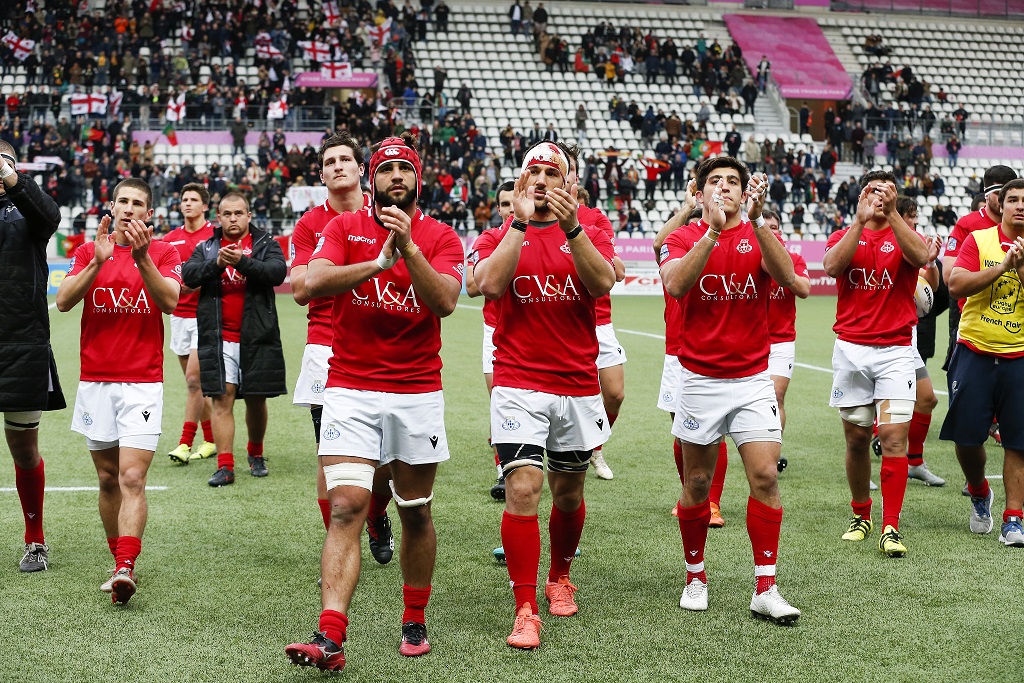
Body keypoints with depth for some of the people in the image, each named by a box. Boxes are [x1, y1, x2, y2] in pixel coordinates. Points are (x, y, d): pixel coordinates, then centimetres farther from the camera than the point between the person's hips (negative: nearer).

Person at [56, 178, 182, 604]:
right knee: (108, 479, 8)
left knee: (132, 478, -13)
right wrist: (98, 261, -19)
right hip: (95, 380, 3)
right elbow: (64, 301, -7)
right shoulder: (89, 251, 8)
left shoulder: (164, 252, 3)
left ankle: (125, 568, -19)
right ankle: (120, 561, 19)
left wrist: (142, 258, -26)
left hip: (143, 382, -3)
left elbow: (169, 302, -14)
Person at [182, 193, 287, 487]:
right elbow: (189, 275, -5)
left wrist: (242, 261, -25)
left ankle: (256, 454, 29)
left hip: (257, 337, -1)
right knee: (222, 399, -5)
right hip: (218, 338, 1)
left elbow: (277, 272, -13)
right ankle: (225, 466, -5)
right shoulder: (206, 248, 11)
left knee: (256, 399, 8)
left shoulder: (266, 244, 5)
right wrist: (216, 264, -22)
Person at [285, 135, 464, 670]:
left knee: (416, 514, 9)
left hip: (418, 395, 1)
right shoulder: (344, 228, 5)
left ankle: (414, 623, 26)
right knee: (346, 508, -13)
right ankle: (330, 638, -18)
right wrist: (378, 262, -21)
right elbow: (313, 283, -13)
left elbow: (444, 301, -12)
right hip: (351, 391, -1)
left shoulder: (440, 237, 4)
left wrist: (409, 247, -22)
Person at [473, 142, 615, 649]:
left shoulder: (589, 233, 6)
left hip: (578, 386, 2)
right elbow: (490, 284, -16)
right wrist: (520, 223, -18)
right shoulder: (501, 236, 5)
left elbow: (602, 283, -14)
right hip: (519, 385, -2)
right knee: (522, 488, -15)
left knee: (567, 494, 14)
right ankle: (525, 611, -11)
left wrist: (571, 227, -25)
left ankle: (560, 577, 39)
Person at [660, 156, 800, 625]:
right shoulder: (684, 238, 1)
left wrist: (756, 220, -27)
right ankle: (696, 576, 25)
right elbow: (676, 284, -20)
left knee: (765, 476, -8)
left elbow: (787, 277, -17)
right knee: (697, 484, 6)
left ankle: (765, 590, -2)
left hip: (753, 379, 1)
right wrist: (712, 230, -27)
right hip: (700, 379, -1)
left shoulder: (759, 234, 4)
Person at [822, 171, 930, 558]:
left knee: (893, 436, -11)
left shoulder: (904, 236, 6)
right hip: (850, 349, 1)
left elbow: (921, 257, -18)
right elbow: (831, 266, -13)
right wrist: (861, 220, -19)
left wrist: (891, 213, -23)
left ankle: (891, 528, -9)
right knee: (856, 439, 7)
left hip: (896, 350, -1)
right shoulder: (843, 236, 9)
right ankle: (861, 516, 25)